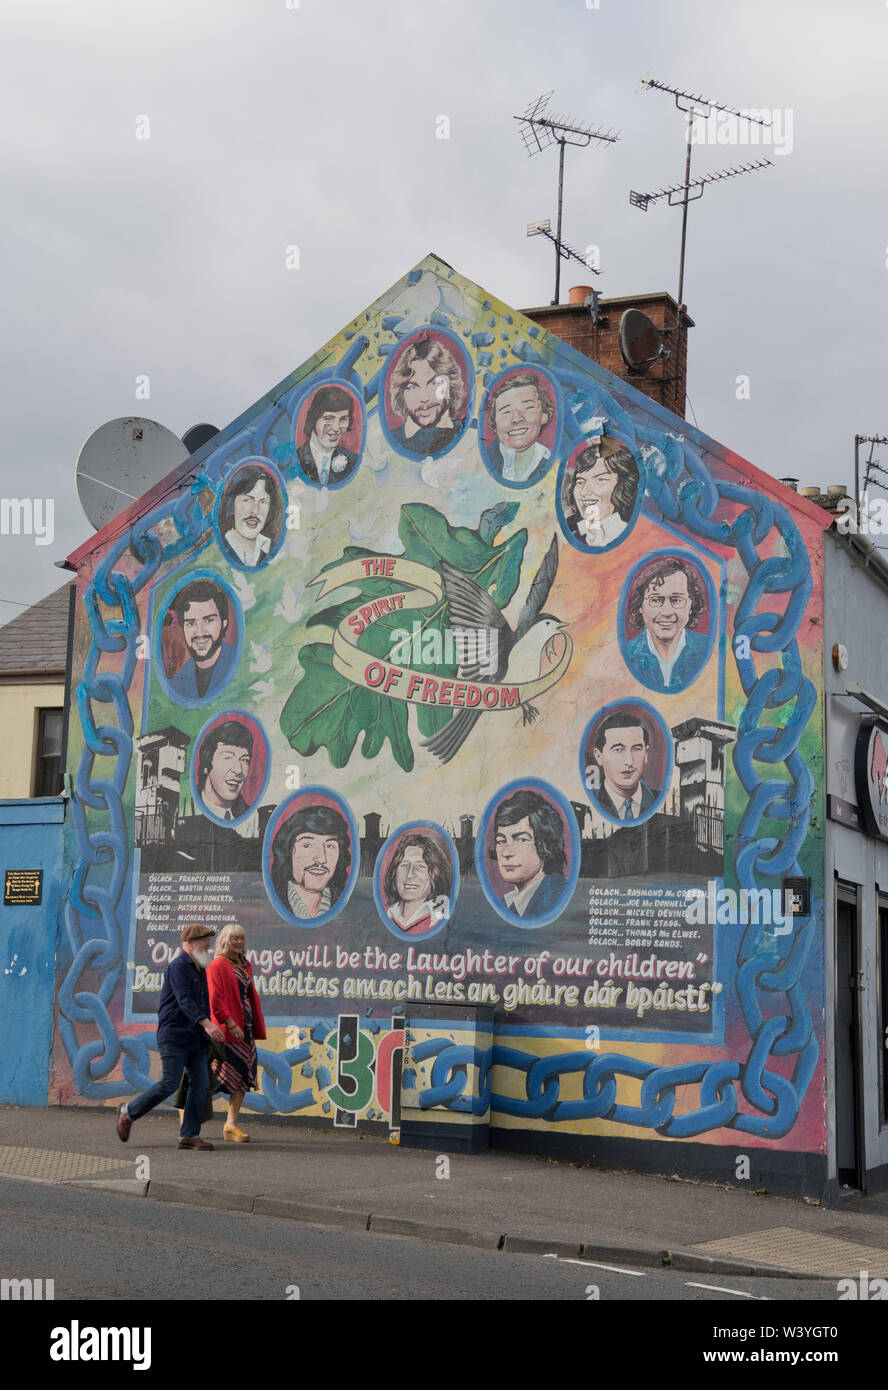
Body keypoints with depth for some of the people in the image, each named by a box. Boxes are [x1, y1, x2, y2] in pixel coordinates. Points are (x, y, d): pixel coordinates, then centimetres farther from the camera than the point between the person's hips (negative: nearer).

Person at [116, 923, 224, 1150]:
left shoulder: (199, 968, 18)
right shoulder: (178, 966, -11)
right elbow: (184, 1000, -24)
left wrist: (208, 1027, 24)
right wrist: (206, 1023, -34)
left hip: (195, 1038, 9)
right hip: (174, 1036, -9)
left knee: (200, 1083, -1)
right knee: (169, 1084, -10)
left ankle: (189, 1135, 2)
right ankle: (128, 1113, 9)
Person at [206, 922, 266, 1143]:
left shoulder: (245, 965, 16)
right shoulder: (217, 965, -7)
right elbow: (215, 999, -15)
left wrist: (256, 1027, 16)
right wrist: (230, 1024, -22)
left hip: (244, 1028, 8)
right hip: (226, 1029, -8)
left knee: (243, 1074, 3)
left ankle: (231, 1125, 6)